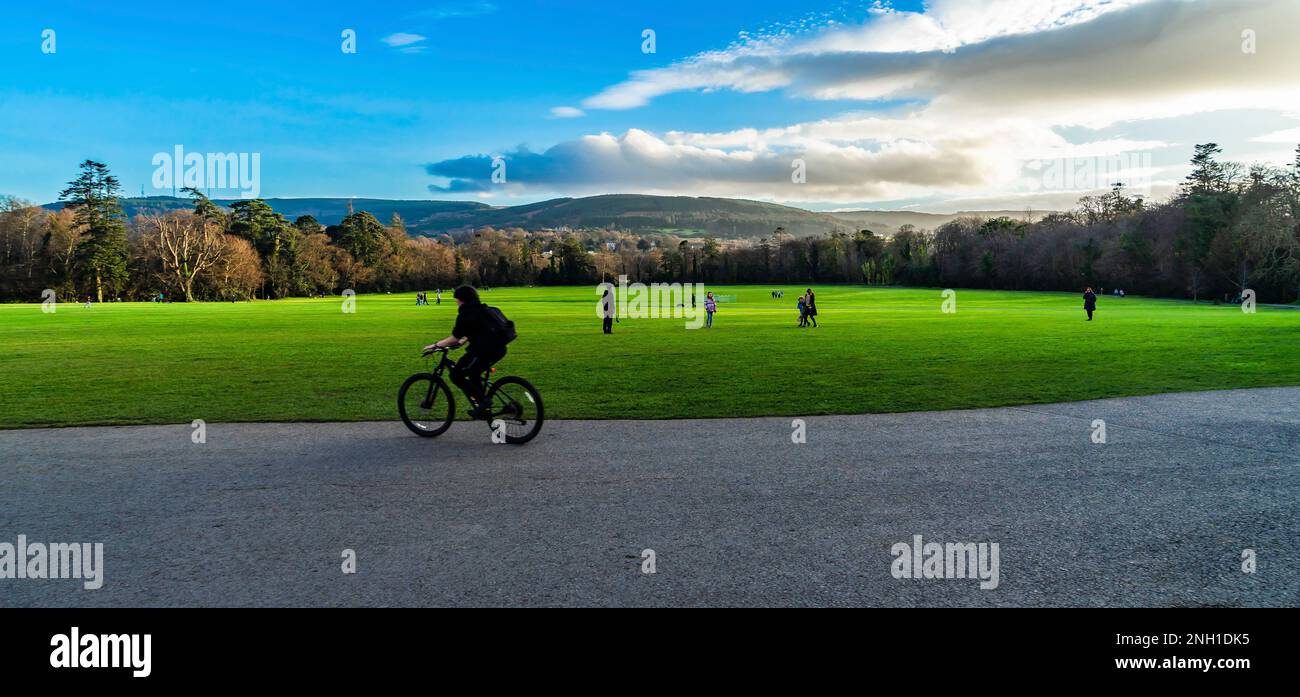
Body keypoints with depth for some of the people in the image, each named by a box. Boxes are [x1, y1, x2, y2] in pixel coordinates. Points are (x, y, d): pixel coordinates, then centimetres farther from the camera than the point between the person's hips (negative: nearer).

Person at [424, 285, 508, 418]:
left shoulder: (465, 315, -9)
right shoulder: (481, 309, 18)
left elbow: (454, 338, -8)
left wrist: (435, 345, 2)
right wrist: (462, 341, 32)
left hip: (484, 351, -9)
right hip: (498, 349, 9)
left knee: (456, 375, 1)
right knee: (473, 374, 26)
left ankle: (481, 401, -2)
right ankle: (482, 405, 27)